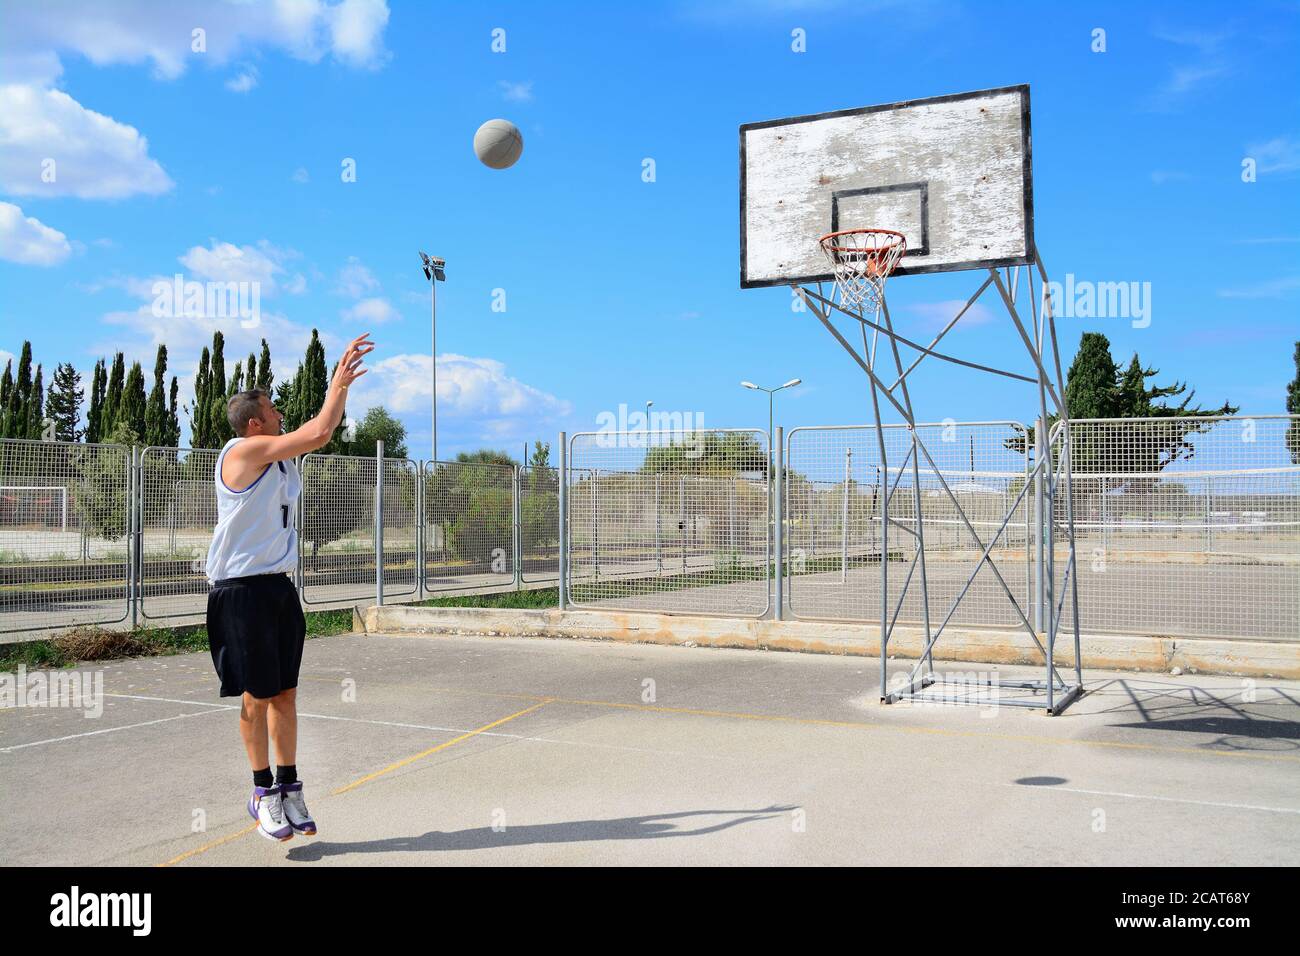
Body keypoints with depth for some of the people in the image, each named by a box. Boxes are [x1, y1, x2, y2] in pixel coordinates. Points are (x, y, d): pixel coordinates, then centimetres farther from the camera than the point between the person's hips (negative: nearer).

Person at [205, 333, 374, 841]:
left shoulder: (279, 454, 12)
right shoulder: (245, 450, -13)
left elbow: (320, 431, 18)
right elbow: (318, 434, -17)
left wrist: (340, 382, 6)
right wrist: (342, 381, -8)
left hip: (280, 587, 8)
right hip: (243, 591, -8)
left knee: (285, 694, 9)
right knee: (257, 696, 2)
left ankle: (289, 787, 17)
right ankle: (263, 792, 15)